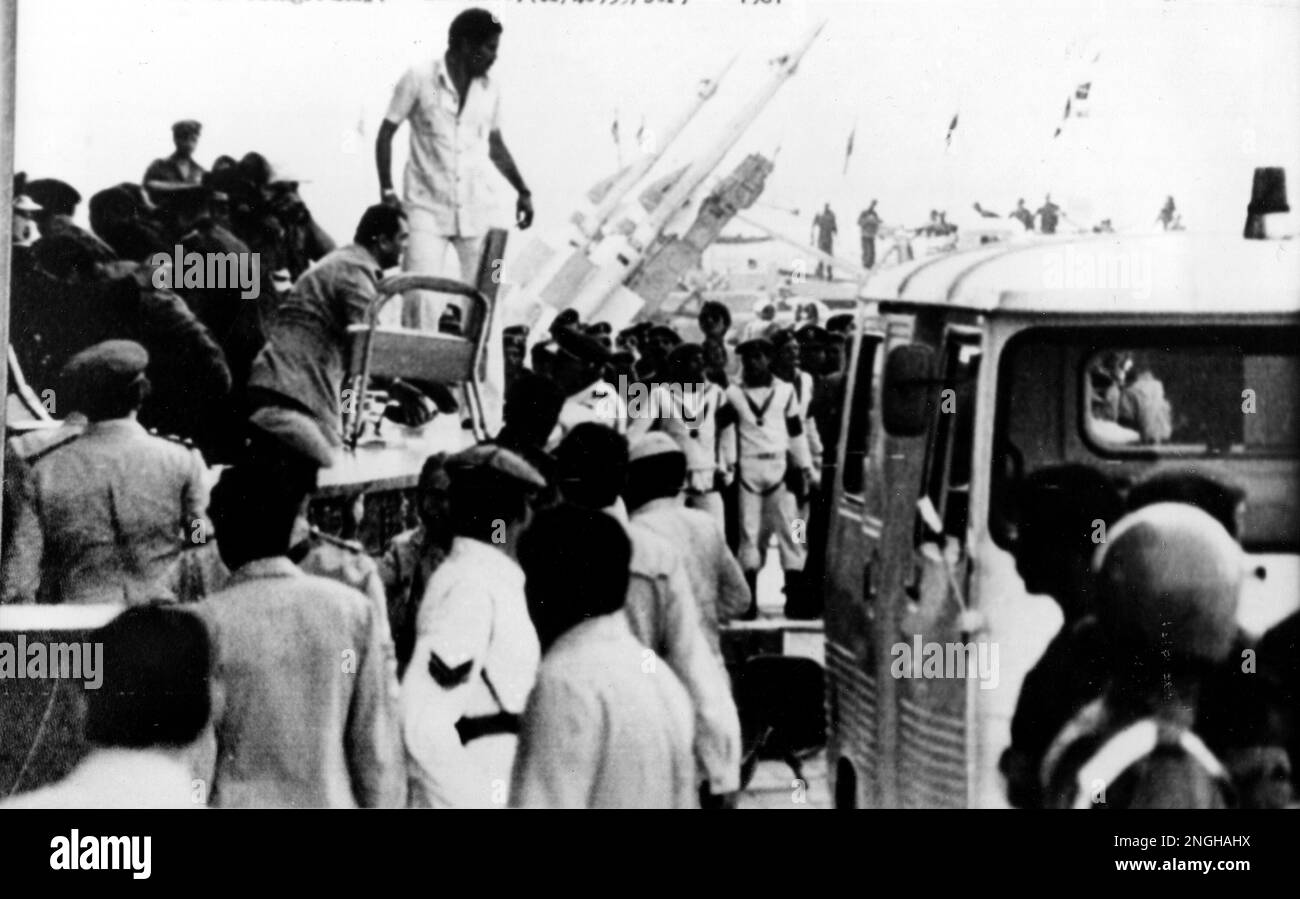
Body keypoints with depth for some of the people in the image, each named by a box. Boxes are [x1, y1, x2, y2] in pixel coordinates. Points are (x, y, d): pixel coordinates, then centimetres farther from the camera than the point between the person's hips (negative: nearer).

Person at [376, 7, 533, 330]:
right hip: (427, 208, -4)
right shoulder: (419, 79, -6)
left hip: (476, 210, 4)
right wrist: (387, 191, -6)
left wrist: (522, 191, 14)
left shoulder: (490, 88, 6)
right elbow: (386, 133, 1)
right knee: (420, 299, -12)